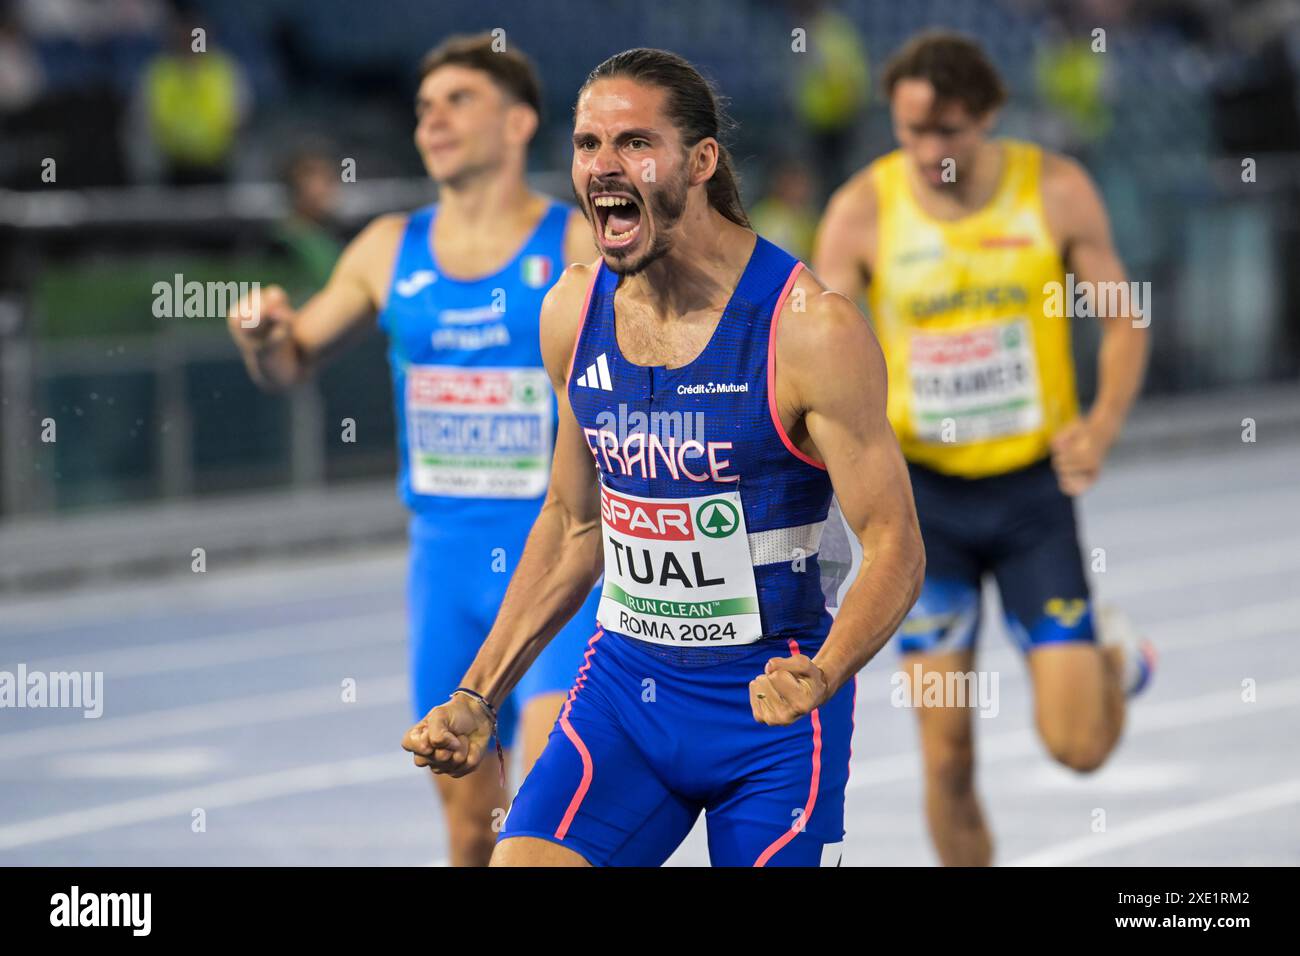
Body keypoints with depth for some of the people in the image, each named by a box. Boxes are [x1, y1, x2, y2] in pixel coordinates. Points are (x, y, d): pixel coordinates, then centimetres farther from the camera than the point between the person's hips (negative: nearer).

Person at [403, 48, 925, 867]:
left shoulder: (811, 328, -15)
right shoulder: (573, 314, 2)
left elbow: (895, 546, -14)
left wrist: (820, 678, -32)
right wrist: (478, 698, 11)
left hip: (771, 705, -4)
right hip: (624, 680, 4)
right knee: (519, 860, -11)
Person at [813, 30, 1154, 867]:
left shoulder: (1057, 192, -7)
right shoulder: (863, 213, -7)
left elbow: (1125, 320, 2)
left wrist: (1104, 422, -15)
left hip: (1034, 485, 0)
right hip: (924, 492, 0)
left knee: (1079, 746, -4)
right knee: (947, 755, -3)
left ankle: (1113, 659, 31)